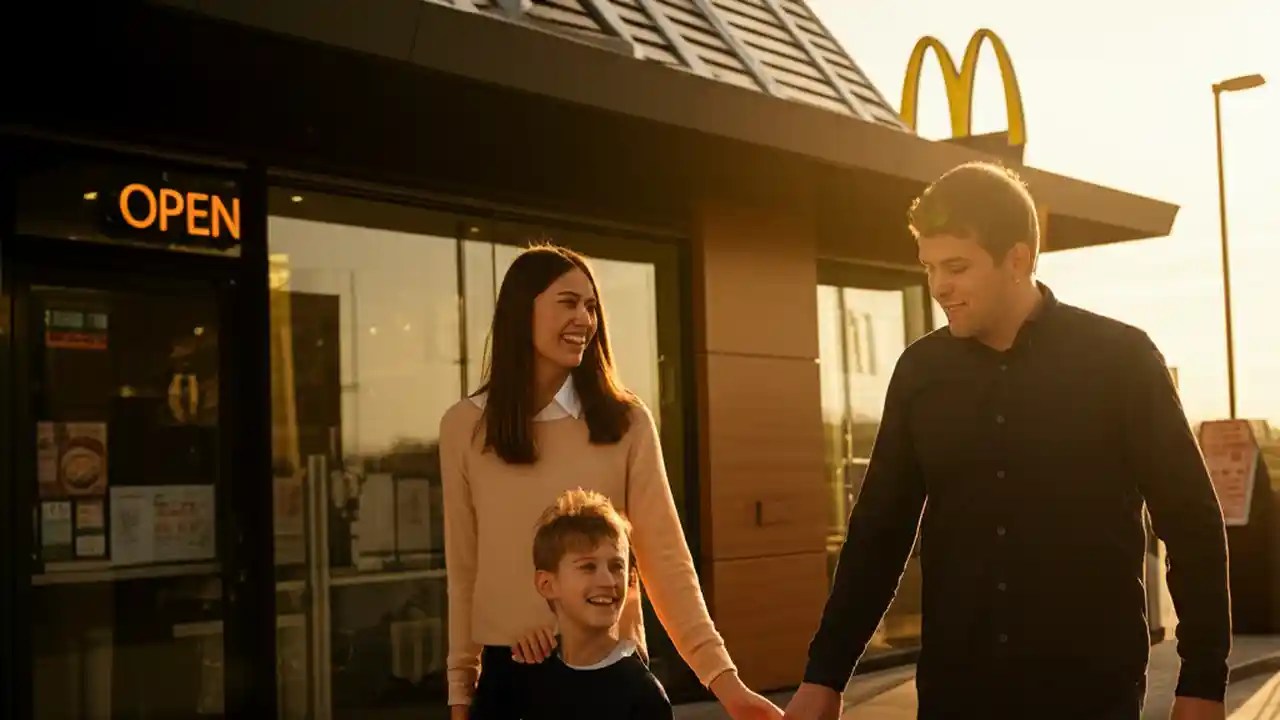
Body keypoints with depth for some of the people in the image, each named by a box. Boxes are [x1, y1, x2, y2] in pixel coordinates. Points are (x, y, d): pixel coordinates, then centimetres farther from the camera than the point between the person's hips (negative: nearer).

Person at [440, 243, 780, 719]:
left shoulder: (626, 423, -3)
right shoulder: (464, 427, 0)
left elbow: (666, 557, -7)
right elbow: (463, 570, 5)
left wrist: (721, 674, -15)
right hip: (506, 673, 1)